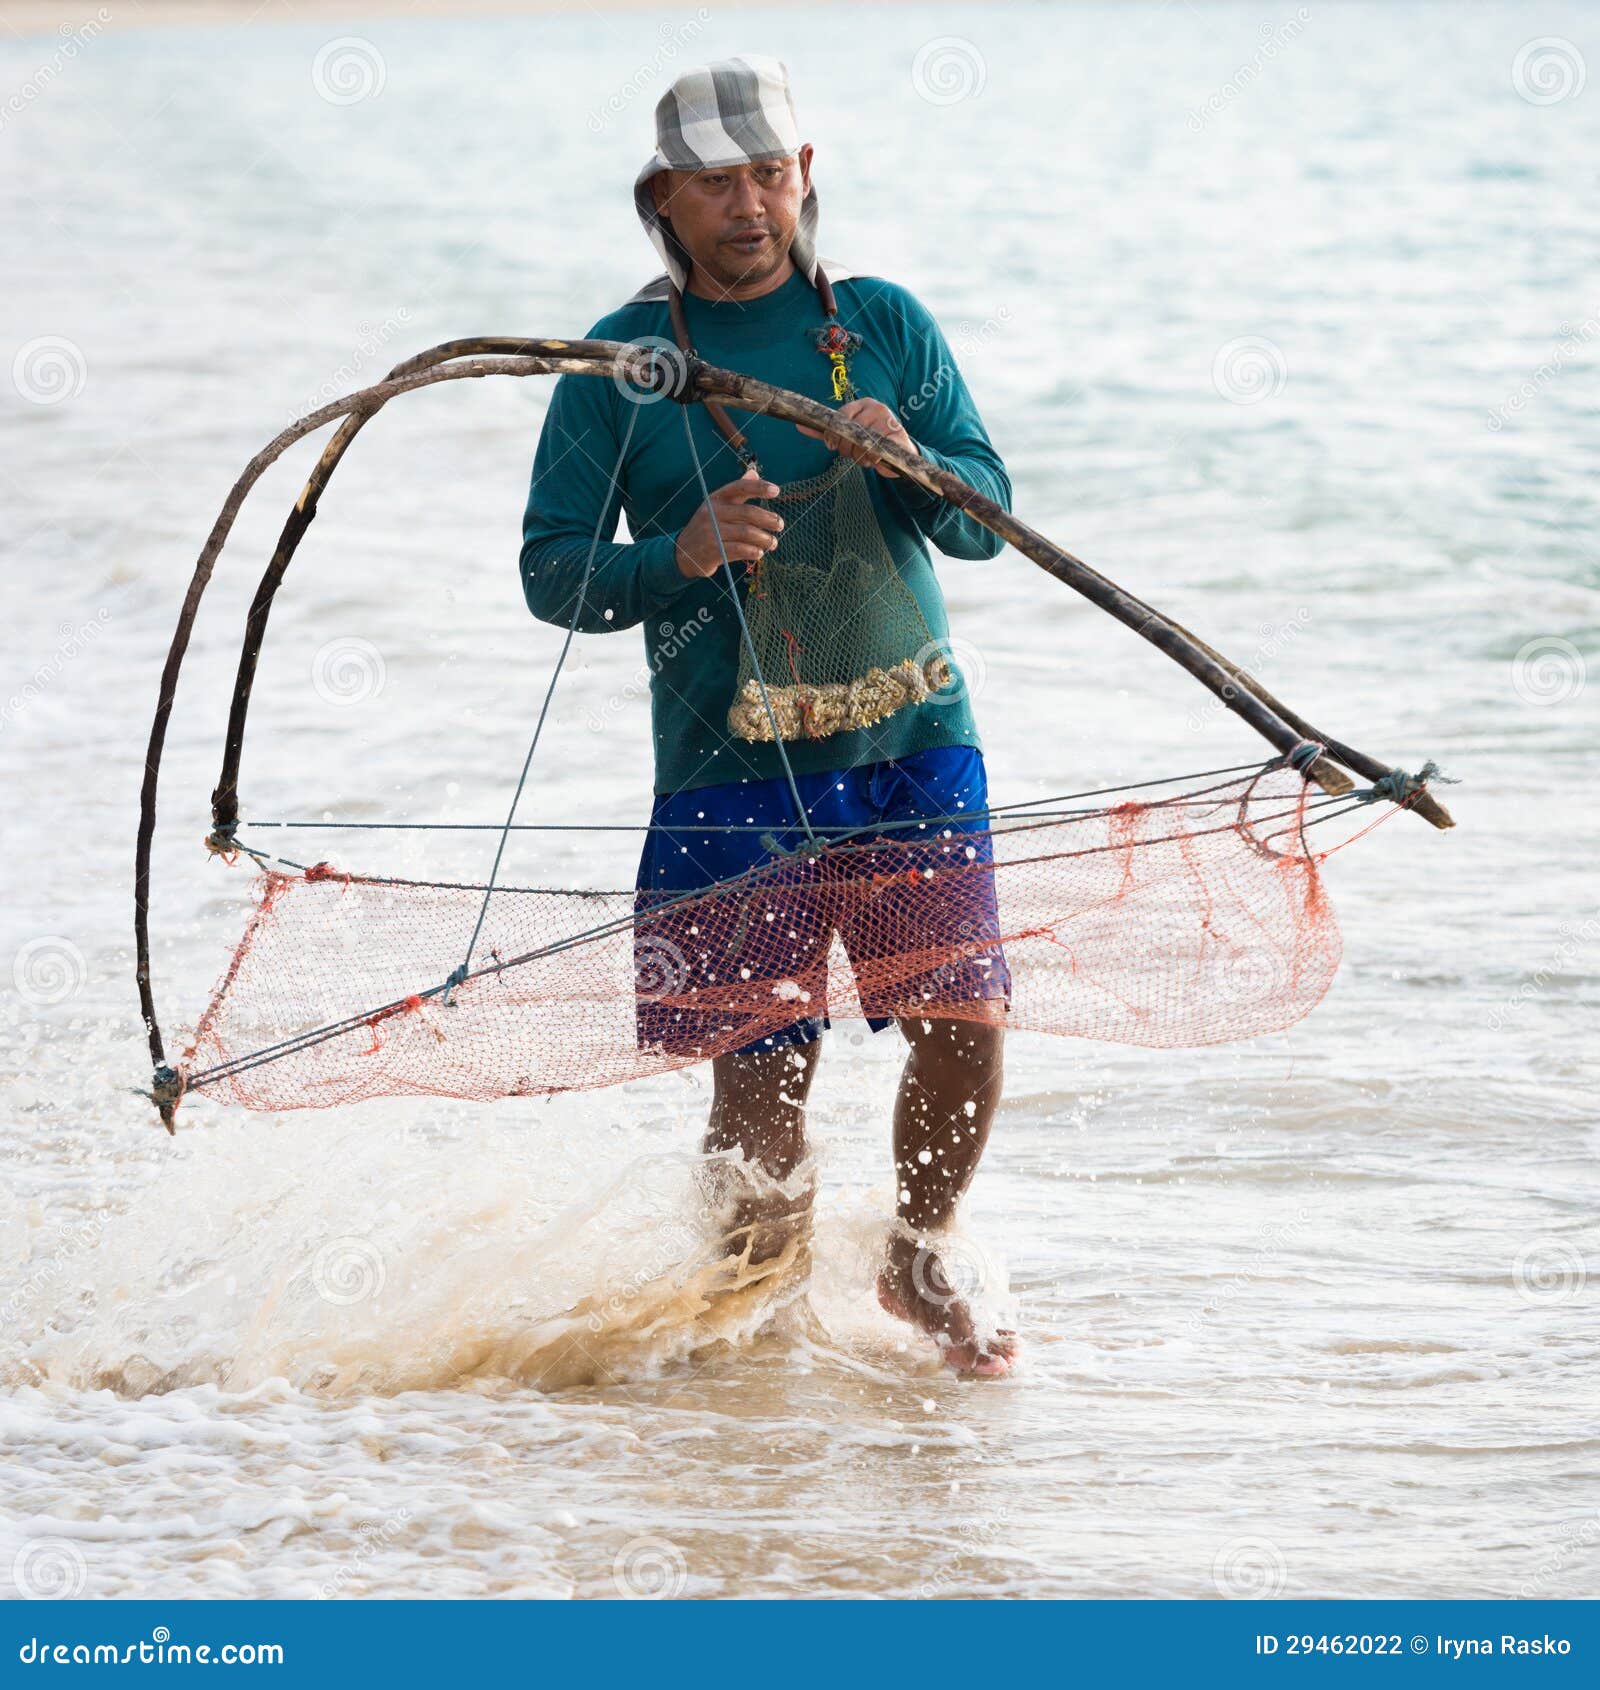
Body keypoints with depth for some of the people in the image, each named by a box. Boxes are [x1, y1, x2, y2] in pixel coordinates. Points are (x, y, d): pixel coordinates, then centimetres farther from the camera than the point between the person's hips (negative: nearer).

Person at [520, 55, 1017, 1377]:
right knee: (761, 1071, -4)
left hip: (913, 743, 2)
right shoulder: (619, 362, 2)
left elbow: (988, 520, 4)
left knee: (968, 1014, -7)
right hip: (730, 766, -2)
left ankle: (919, 1264, 18)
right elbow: (552, 573, -1)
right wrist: (683, 557, -19)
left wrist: (910, 464, -18)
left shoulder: (885, 323, 8)